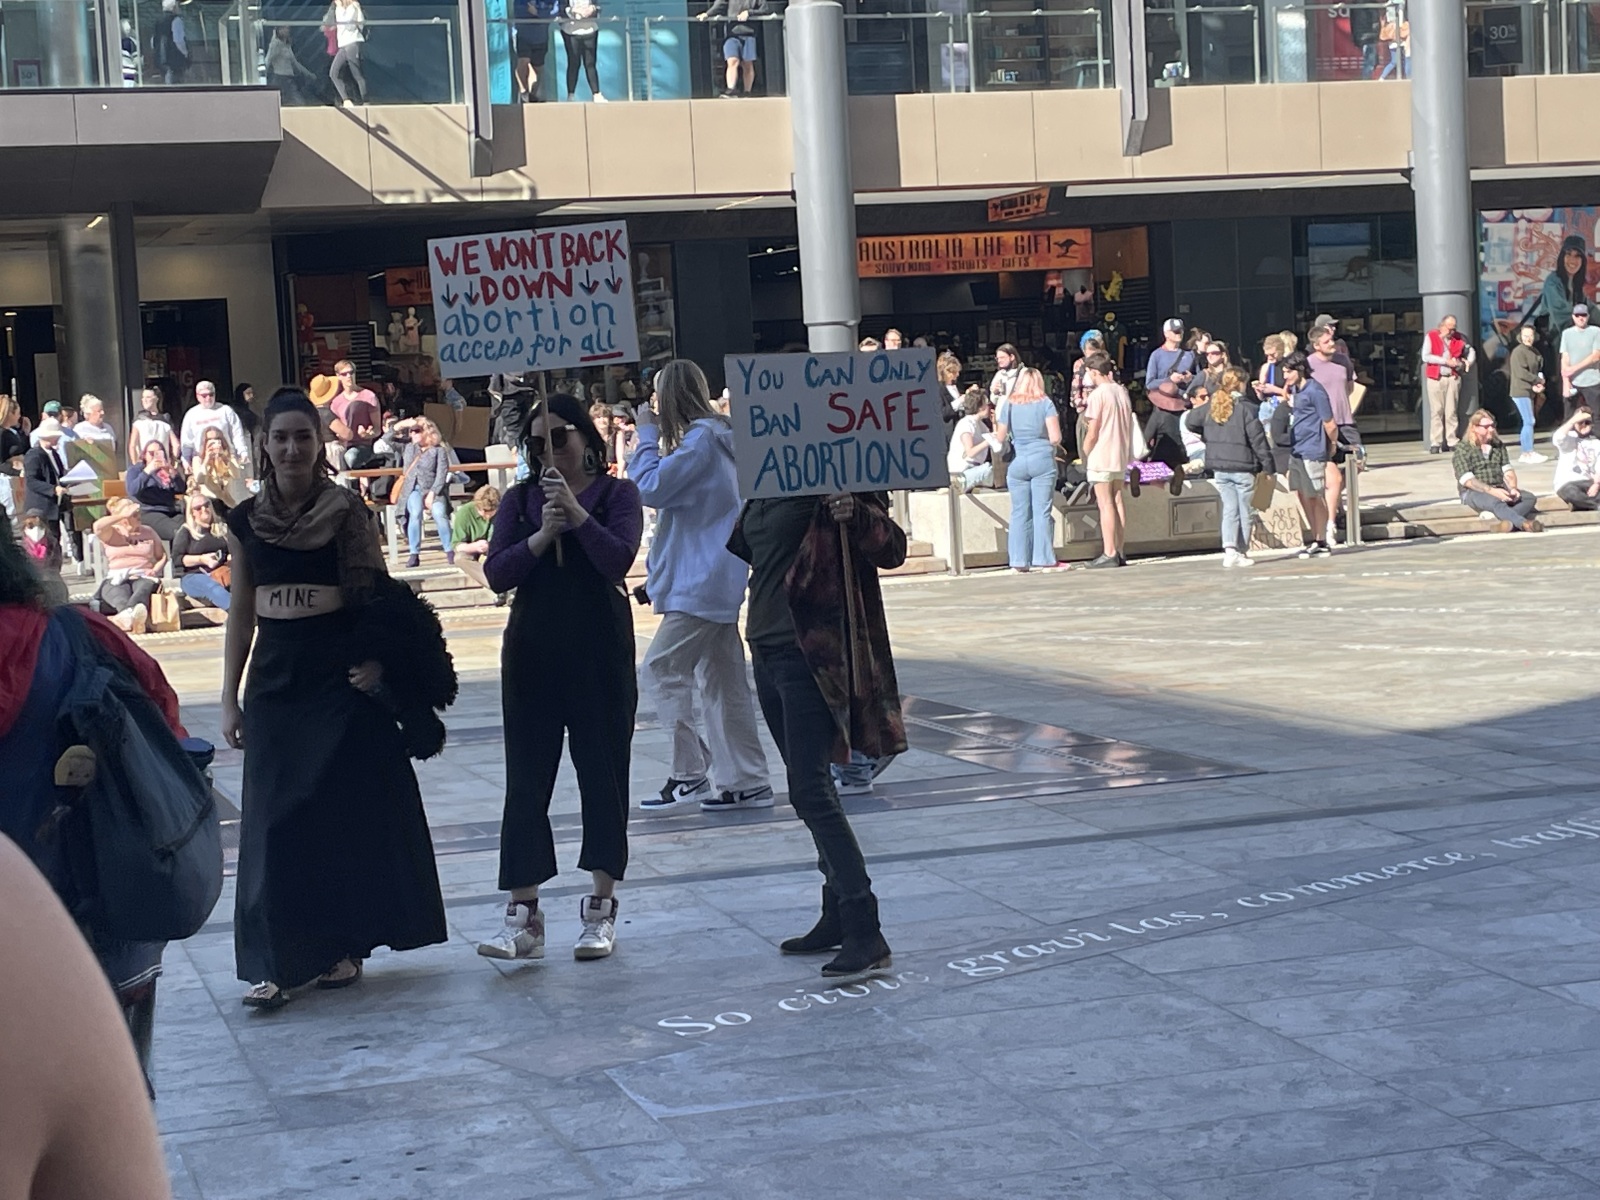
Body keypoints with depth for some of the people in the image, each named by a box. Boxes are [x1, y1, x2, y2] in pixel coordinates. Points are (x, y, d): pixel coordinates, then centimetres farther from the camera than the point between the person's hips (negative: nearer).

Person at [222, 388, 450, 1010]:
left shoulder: (348, 512, -1)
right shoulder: (246, 520, 7)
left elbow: (380, 596, 1)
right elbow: (241, 612, 11)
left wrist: (375, 660, -14)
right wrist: (229, 696, 8)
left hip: (340, 672, -2)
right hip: (275, 673, 3)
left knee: (349, 808, 1)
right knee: (274, 815, -1)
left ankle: (344, 945, 14)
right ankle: (277, 961, 2)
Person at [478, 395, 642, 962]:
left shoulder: (616, 494, 1)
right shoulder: (520, 499, 7)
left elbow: (619, 560, -15)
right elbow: (497, 573, -4)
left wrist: (576, 511, -20)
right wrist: (541, 536, -18)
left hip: (600, 654, -2)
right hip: (532, 654, 2)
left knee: (603, 774, 3)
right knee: (526, 780, -1)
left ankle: (601, 909, 12)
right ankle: (522, 914, 0)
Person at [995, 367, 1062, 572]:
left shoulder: (1008, 404, 4)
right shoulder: (1045, 403, -2)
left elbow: (1001, 438, 7)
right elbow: (1055, 438, -7)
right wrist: (1054, 443, 15)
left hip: (1017, 462, 2)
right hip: (1042, 461, -2)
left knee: (1019, 512, 5)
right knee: (1042, 510, 0)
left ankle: (1019, 560, 5)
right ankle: (1043, 558, -2)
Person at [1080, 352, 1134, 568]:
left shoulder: (1098, 395, -13)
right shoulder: (1122, 392, 10)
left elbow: (1092, 432, -13)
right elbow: (1128, 424, 14)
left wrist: (1084, 456, -3)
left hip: (1101, 456, -7)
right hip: (1121, 454, 7)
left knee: (1105, 504, -6)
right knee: (1118, 501, 10)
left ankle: (1109, 554, -7)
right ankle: (1119, 552, 11)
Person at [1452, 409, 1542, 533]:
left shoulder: (1498, 445, 19)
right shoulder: (1462, 449, -2)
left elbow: (1508, 471, 13)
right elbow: (1467, 480, -12)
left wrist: (1513, 488, -9)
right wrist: (1491, 491, -24)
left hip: (1499, 489, 6)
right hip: (1474, 493, -6)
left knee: (1530, 498, -19)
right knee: (1495, 502, -39)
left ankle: (1507, 521, -42)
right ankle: (1525, 524, -50)